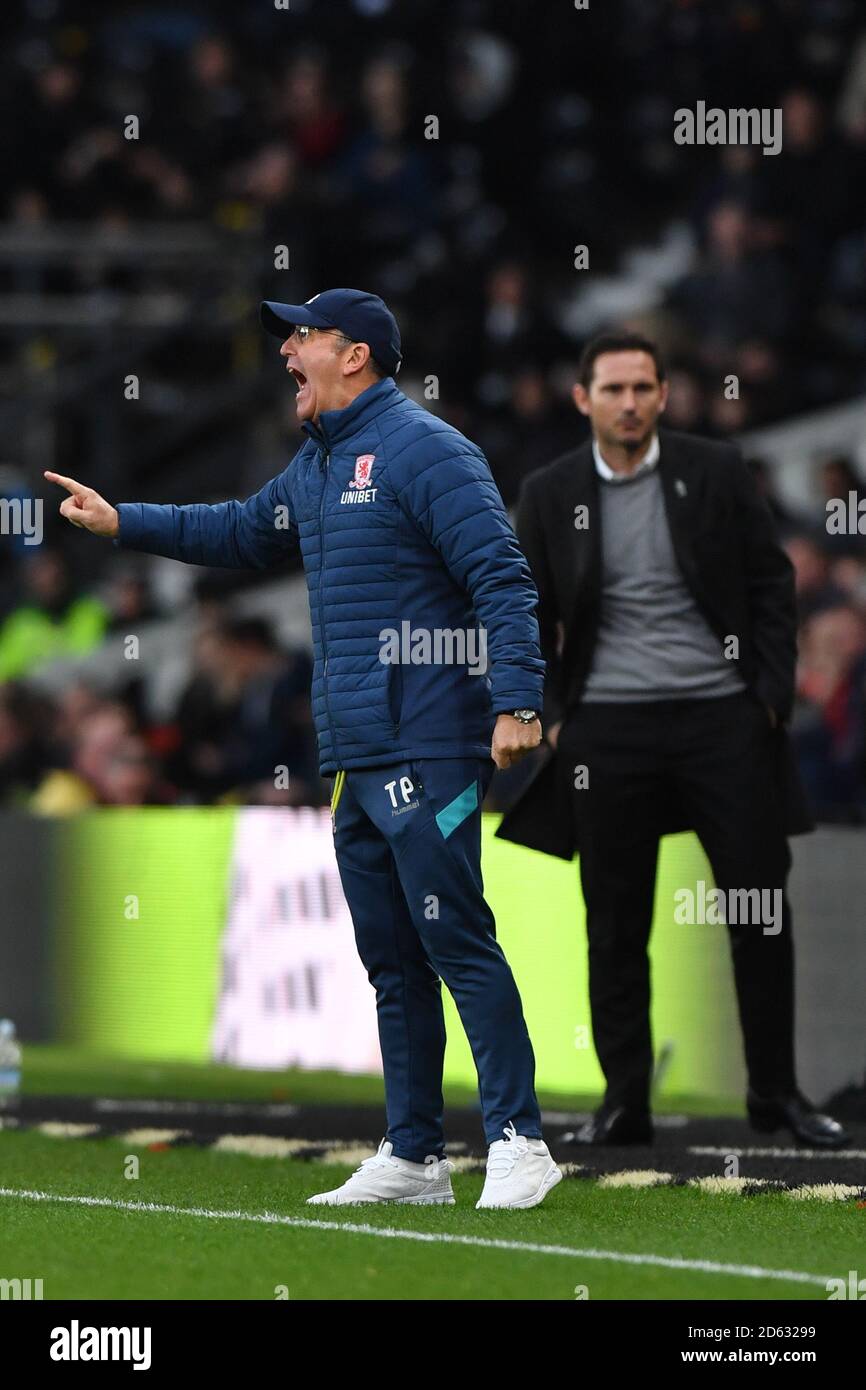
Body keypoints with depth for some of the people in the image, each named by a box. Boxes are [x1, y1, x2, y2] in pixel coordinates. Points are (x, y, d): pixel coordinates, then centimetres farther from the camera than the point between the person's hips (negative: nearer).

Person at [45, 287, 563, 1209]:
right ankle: (413, 1158, 16)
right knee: (391, 960, 11)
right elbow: (243, 534, 37)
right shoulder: (314, 465, 19)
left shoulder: (423, 450, -10)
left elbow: (502, 578, -17)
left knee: (458, 943, -12)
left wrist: (516, 701, -26)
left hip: (427, 751, -10)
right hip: (355, 755, 10)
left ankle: (518, 1142, -12)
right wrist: (121, 523, 32)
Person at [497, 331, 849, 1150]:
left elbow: (772, 584, 5)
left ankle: (775, 1091, 10)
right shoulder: (550, 495, 5)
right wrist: (549, 714, 1)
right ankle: (624, 1102, 10)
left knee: (761, 912, 0)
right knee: (616, 926, 3)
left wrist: (772, 692, -3)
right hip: (609, 728, 0)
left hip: (722, 716, 0)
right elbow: (530, 619, 11)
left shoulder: (715, 473, 2)